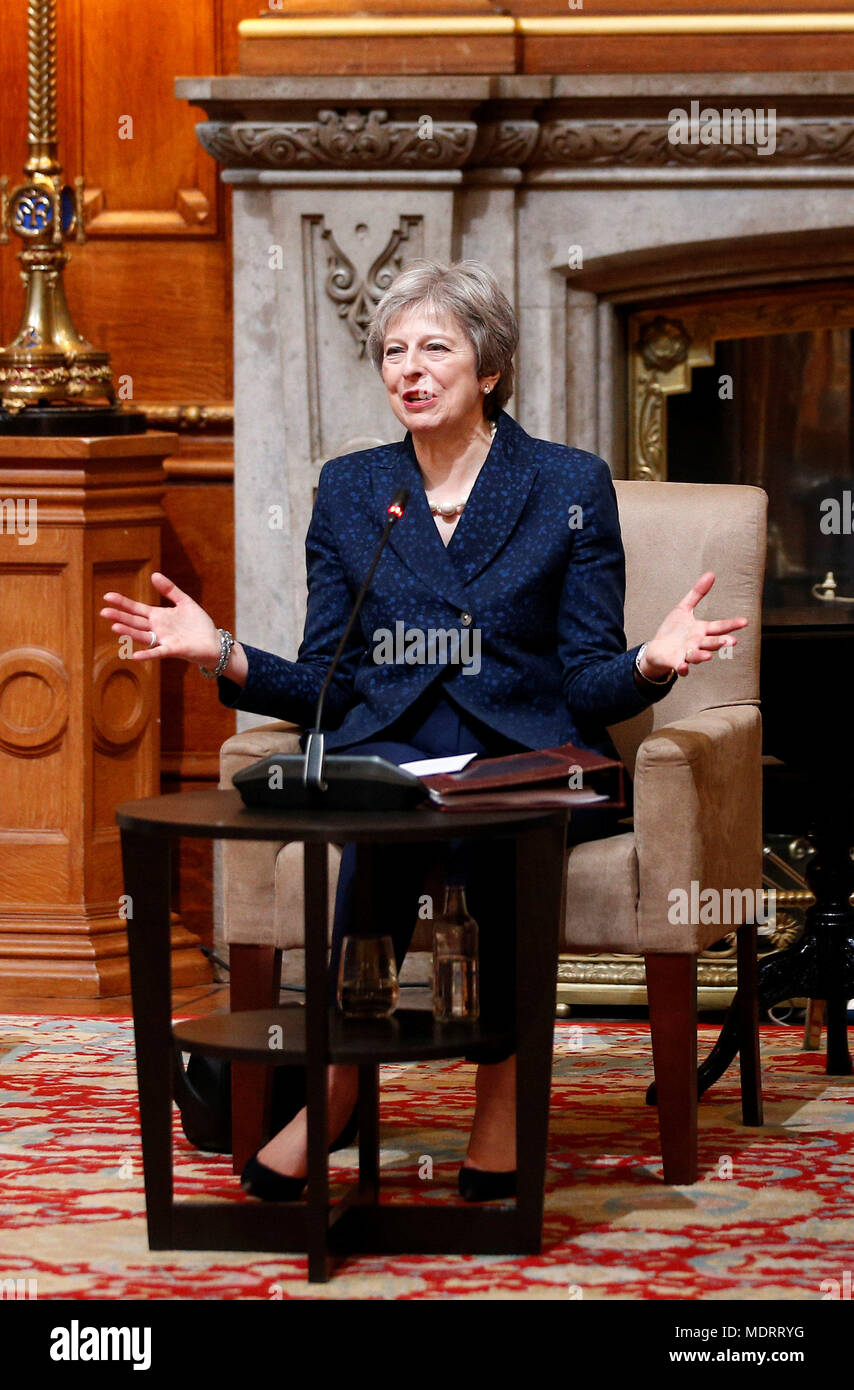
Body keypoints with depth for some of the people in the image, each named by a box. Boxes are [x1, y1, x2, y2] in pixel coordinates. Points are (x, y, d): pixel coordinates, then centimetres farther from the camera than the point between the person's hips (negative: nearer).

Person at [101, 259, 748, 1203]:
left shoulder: (570, 486, 8)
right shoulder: (348, 490, 15)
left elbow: (588, 684, 3)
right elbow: (326, 688, 11)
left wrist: (649, 664, -19)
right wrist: (223, 656, -5)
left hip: (529, 760, -1)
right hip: (385, 751, 1)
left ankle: (503, 1085, -32)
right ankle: (335, 1093, -34)